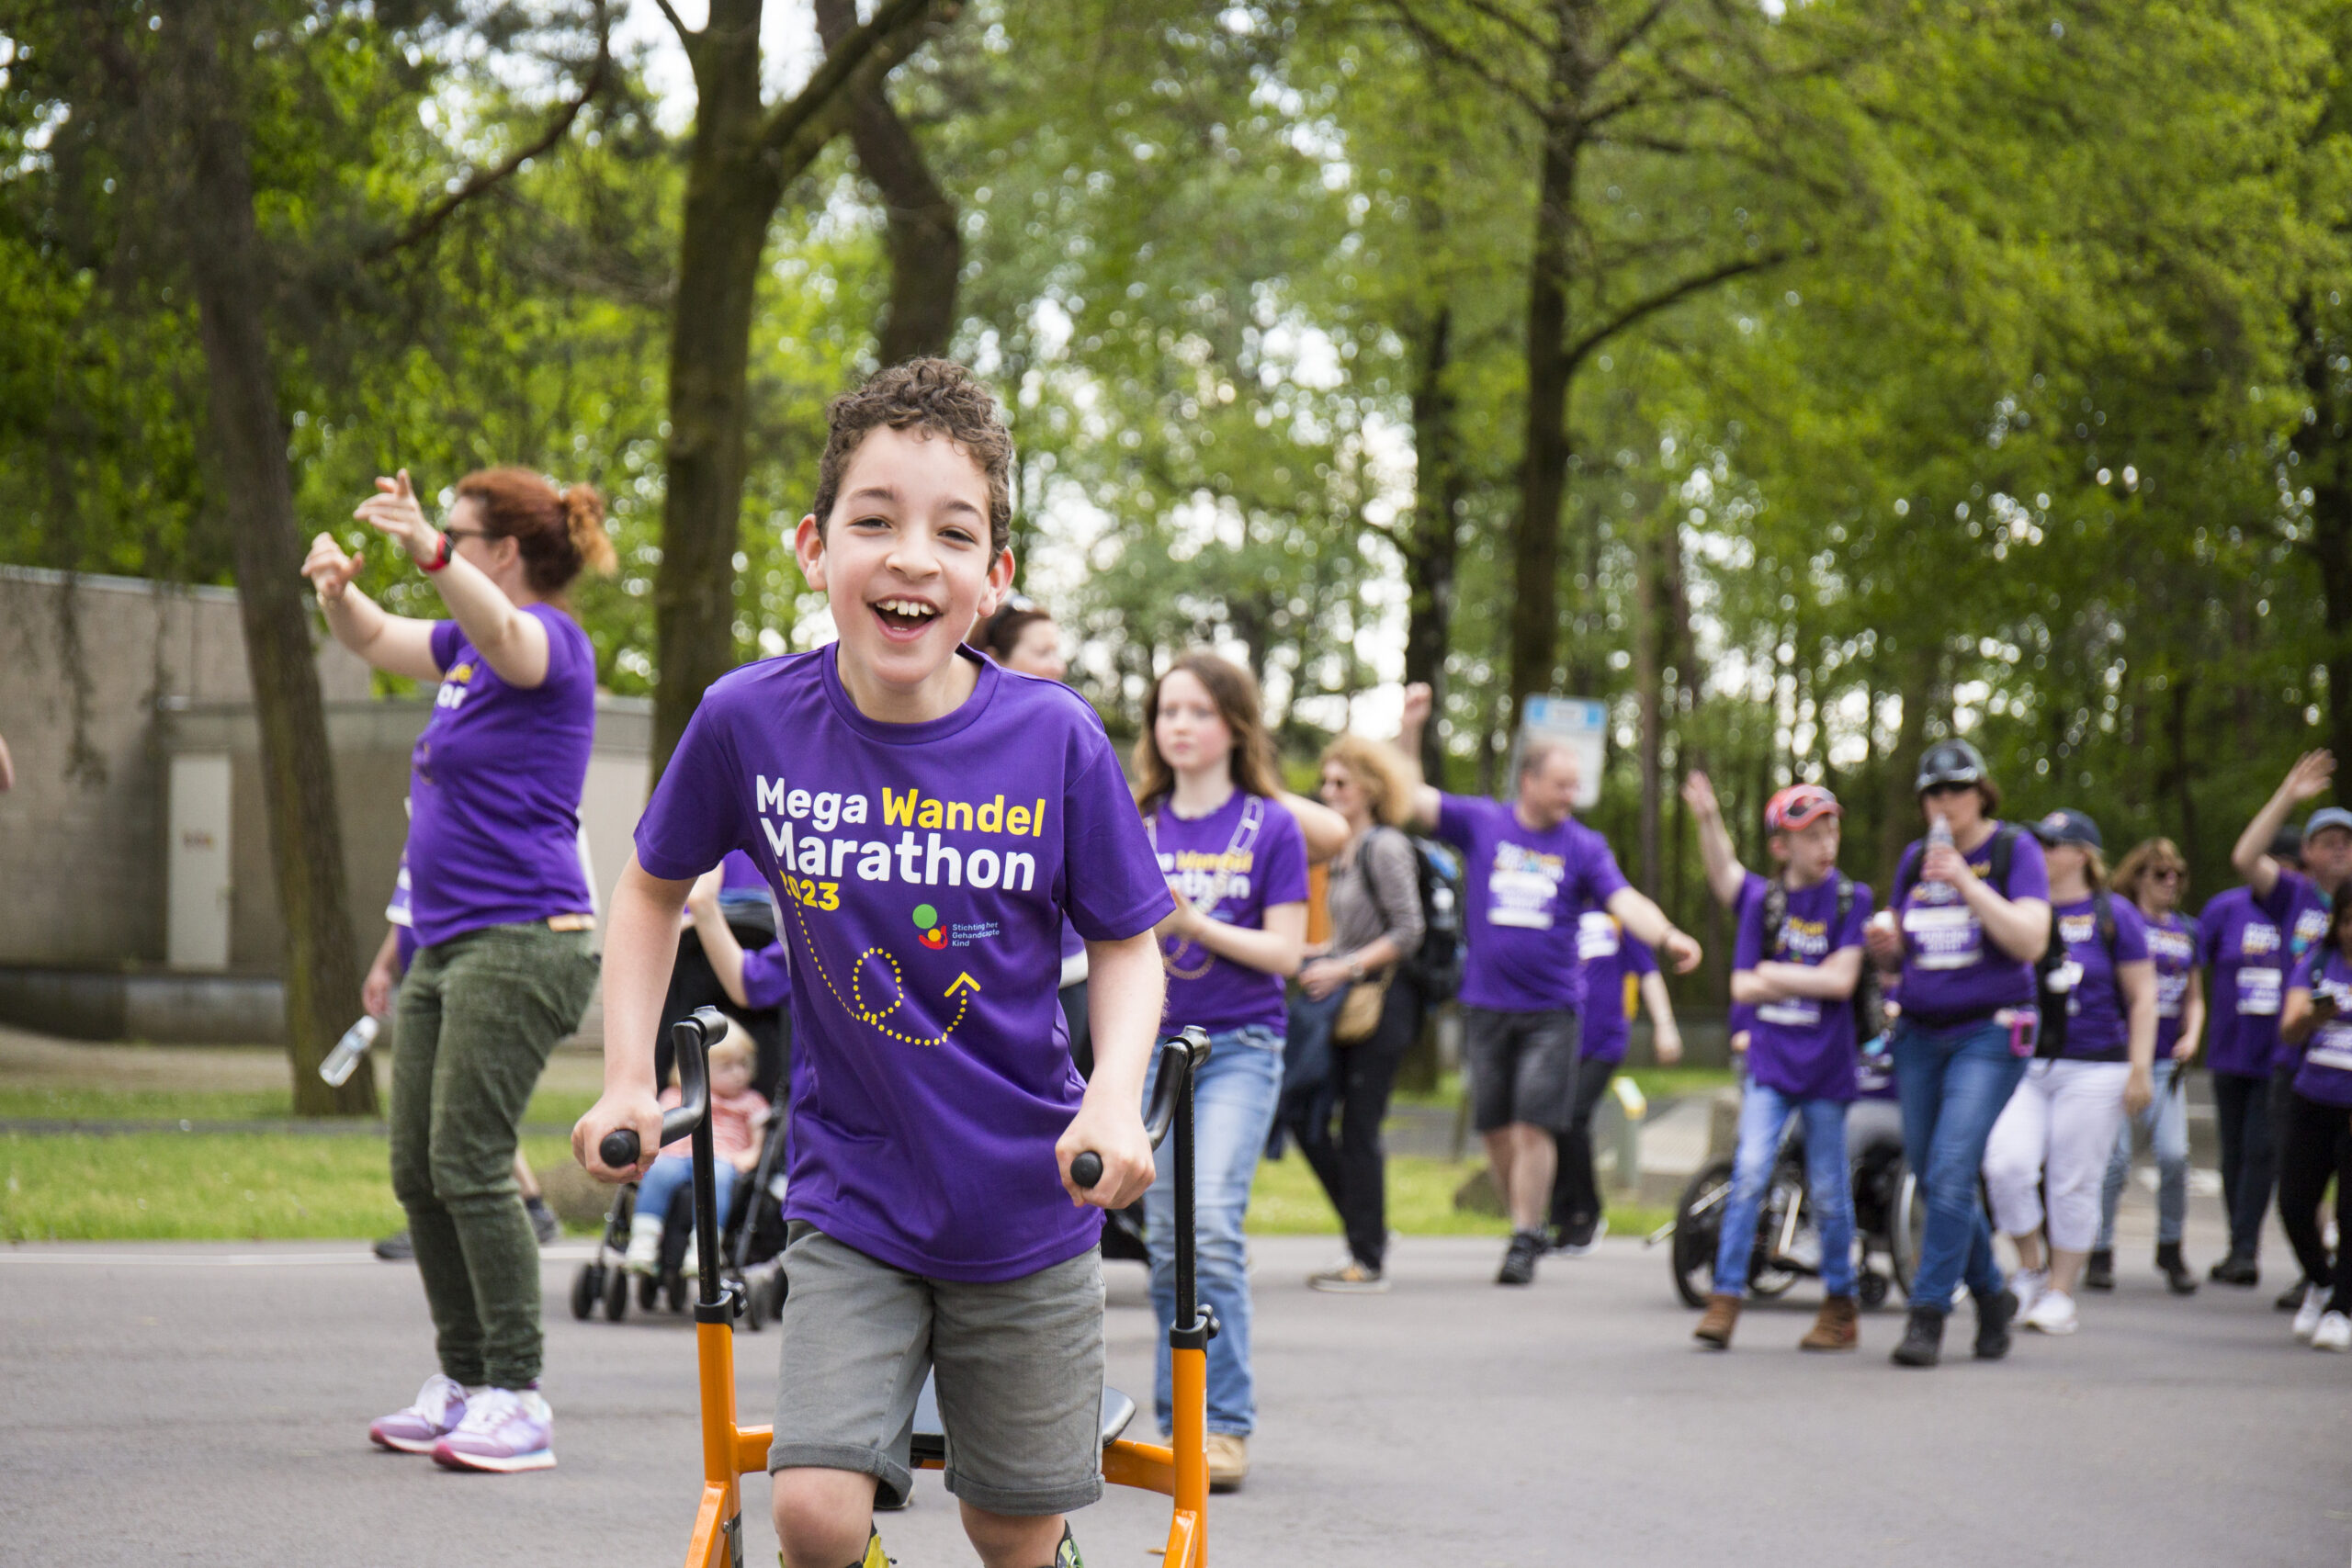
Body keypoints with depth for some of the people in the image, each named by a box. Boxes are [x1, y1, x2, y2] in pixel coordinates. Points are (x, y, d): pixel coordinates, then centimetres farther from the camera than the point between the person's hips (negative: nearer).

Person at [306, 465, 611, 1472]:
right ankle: (463, 1383, 16)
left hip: (522, 943, -10)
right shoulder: (468, 646, 17)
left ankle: (518, 1399, -12)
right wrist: (336, 587, 3)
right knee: (417, 1172, 9)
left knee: (469, 1164, -14)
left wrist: (429, 551, -52)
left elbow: (505, 639, -34)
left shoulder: (551, 638, -11)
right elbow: (371, 640, 27)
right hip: (447, 947, 10)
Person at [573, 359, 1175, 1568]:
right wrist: (628, 1081, 0)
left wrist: (1115, 1097, -17)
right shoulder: (751, 721, -12)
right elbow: (653, 887, 8)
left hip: (1025, 1208, 0)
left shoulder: (1056, 740, -14)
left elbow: (1125, 943, 0)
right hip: (852, 1205, 0)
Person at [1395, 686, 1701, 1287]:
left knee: (1535, 1125, -9)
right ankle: (1528, 1226, 22)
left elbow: (1623, 900, -7)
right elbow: (1413, 800, 2)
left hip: (1552, 1010, -1)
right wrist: (1411, 730, -10)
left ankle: (1524, 1242, -2)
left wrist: (1667, 935, -26)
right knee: (1496, 1127, 6)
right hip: (1486, 1005, 1)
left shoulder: (1584, 846, 3)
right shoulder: (1481, 822, 4)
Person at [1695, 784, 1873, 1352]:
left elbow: (1841, 980, -11)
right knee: (1751, 1171, -14)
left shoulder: (1851, 900, -1)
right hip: (1770, 1060, 1)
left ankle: (1840, 1305, 18)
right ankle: (1726, 1296, -11)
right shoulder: (1763, 905, 6)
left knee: (1828, 1189, 5)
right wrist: (1808, 982, -13)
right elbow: (1743, 988, 1)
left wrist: (1775, 974, -7)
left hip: (1826, 1064, -1)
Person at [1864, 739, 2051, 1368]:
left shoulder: (2014, 851, -3)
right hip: (1920, 1034, 6)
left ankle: (1927, 1314, -15)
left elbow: (2030, 941, -15)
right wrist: (1884, 943, -5)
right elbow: (1896, 955, 19)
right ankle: (1991, 1294, 26)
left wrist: (1964, 882, -22)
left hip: (1989, 1033, -6)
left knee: (1952, 1170, -17)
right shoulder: (1915, 859, 12)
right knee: (1932, 1177, 7)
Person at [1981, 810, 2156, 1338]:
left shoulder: (2113, 915, 1)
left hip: (2094, 1069, -3)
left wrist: (2140, 1069, -5)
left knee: (2074, 1184, 0)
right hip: (2027, 1063, 3)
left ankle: (2060, 1293, 11)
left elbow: (2142, 996, 2)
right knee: (2007, 1163, -16)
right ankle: (2030, 1268, 5)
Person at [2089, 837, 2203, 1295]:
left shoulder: (2187, 931, 15)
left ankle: (2170, 1249, 10)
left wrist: (2191, 1035, 5)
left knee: (2174, 1154, -8)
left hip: (2166, 1060, 4)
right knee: (2114, 1157, -6)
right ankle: (2100, 1253, 6)